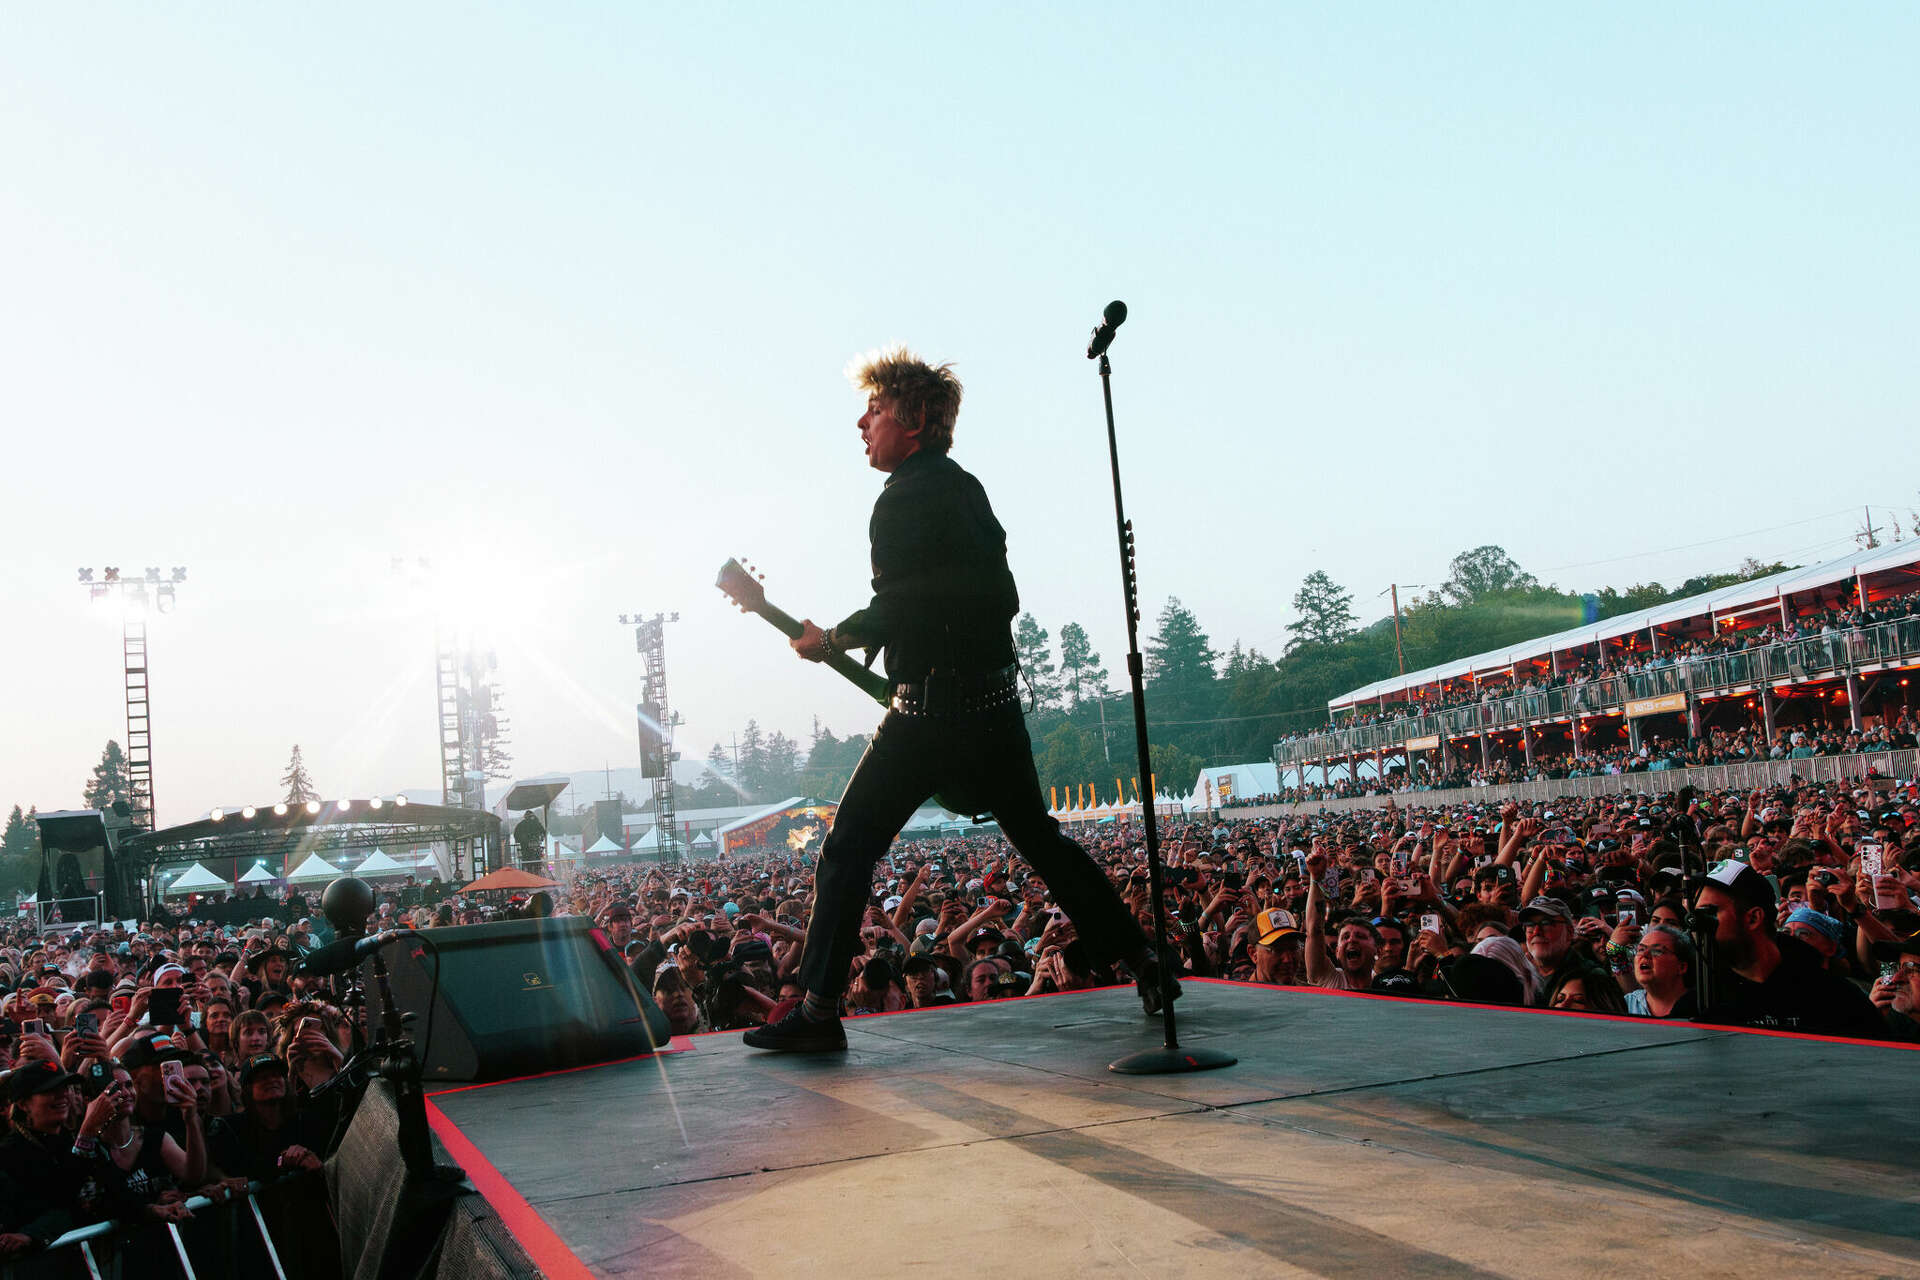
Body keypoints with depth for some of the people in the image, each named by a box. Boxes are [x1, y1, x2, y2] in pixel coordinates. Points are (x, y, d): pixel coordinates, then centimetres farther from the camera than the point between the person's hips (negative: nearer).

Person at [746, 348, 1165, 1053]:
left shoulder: (907, 496, -11)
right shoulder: (966, 487, 15)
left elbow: (893, 610, -16)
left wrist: (828, 641, -1)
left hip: (931, 708, -8)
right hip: (996, 697, 8)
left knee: (847, 850, -1)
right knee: (1038, 837, 18)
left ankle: (818, 1011, -1)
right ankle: (1145, 966, 20)